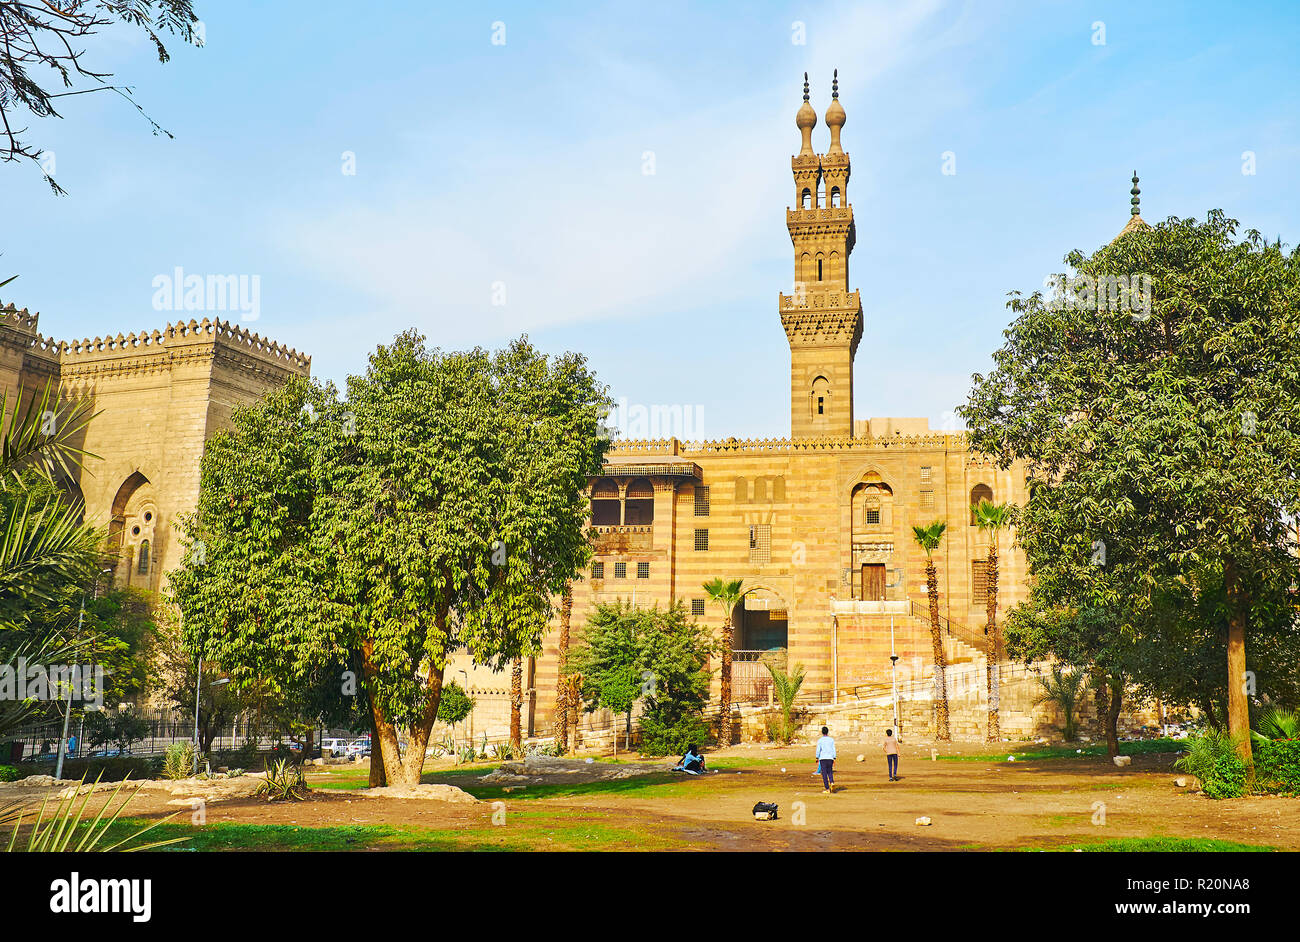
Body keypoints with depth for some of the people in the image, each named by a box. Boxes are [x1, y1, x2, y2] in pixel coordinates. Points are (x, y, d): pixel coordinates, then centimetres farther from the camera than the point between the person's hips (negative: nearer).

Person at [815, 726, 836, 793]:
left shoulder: (820, 740, -2)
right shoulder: (831, 740, 5)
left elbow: (818, 750, -6)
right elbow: (833, 750, 3)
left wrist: (817, 759, 1)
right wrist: (834, 759, 7)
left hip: (822, 758, -2)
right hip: (830, 758, 2)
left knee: (824, 774, 2)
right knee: (830, 772, 18)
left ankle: (827, 789, -2)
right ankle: (832, 782, -10)